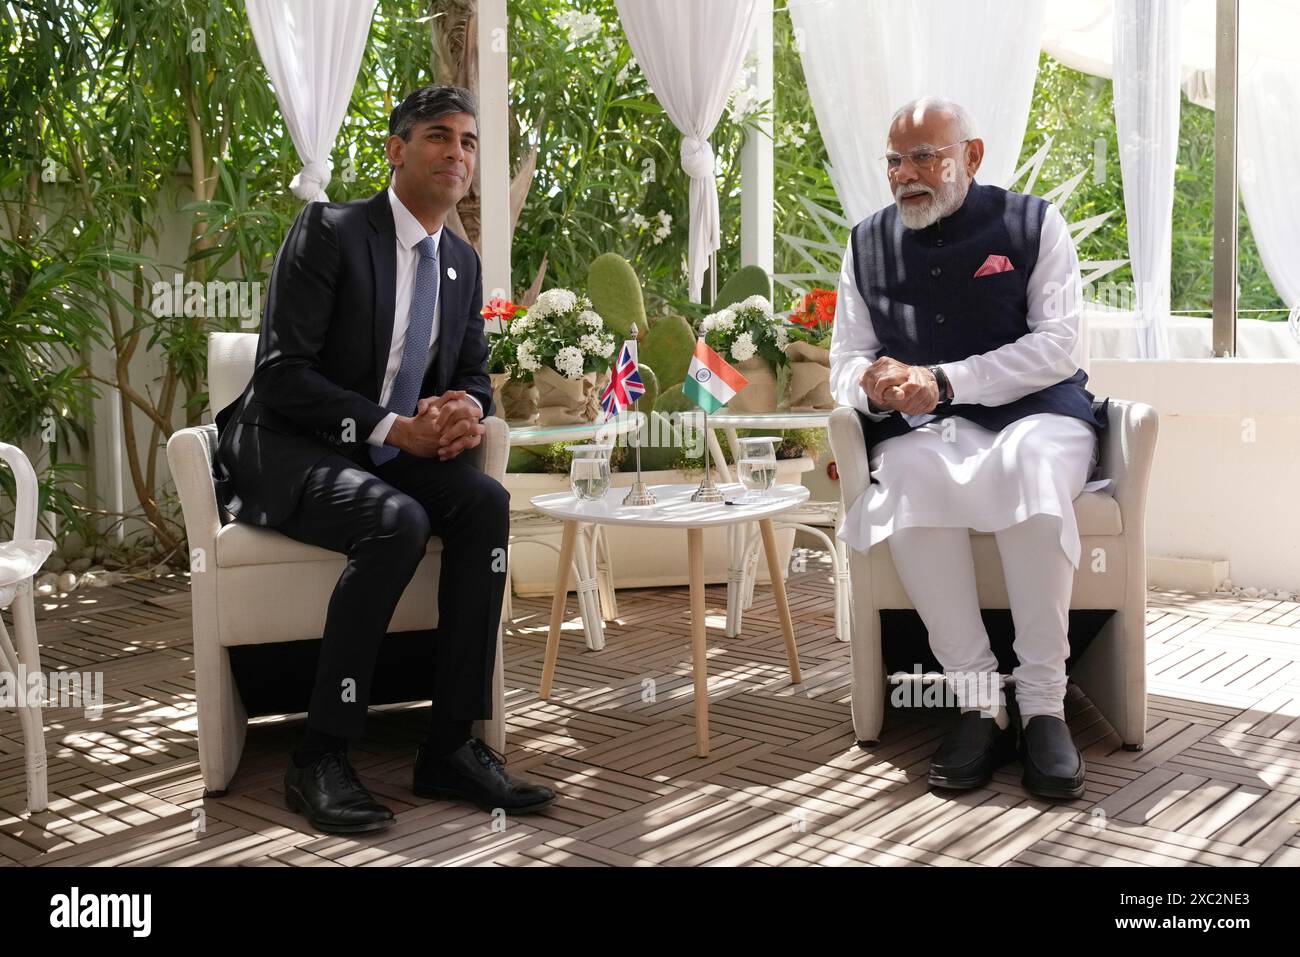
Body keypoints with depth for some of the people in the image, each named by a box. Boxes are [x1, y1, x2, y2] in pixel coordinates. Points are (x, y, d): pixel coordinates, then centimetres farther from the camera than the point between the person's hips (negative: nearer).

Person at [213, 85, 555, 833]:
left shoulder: (464, 263, 11)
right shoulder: (328, 232, -9)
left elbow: (473, 373, 17)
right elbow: (282, 374, -16)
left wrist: (468, 412, -9)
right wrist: (394, 428, -23)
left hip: (391, 454, 6)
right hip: (287, 450, -6)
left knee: (486, 501, -23)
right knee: (397, 521, -34)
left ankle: (451, 746, -18)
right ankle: (319, 759, -22)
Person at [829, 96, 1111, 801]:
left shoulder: (1033, 224, 7)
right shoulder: (867, 244, 16)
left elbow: (1058, 346, -4)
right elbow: (846, 364, 16)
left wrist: (942, 382, -15)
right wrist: (876, 386, -11)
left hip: (1034, 413, -1)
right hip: (921, 431, 2)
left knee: (1031, 460, -38)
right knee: (910, 475, -35)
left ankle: (1043, 707, -29)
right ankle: (980, 705, -28)